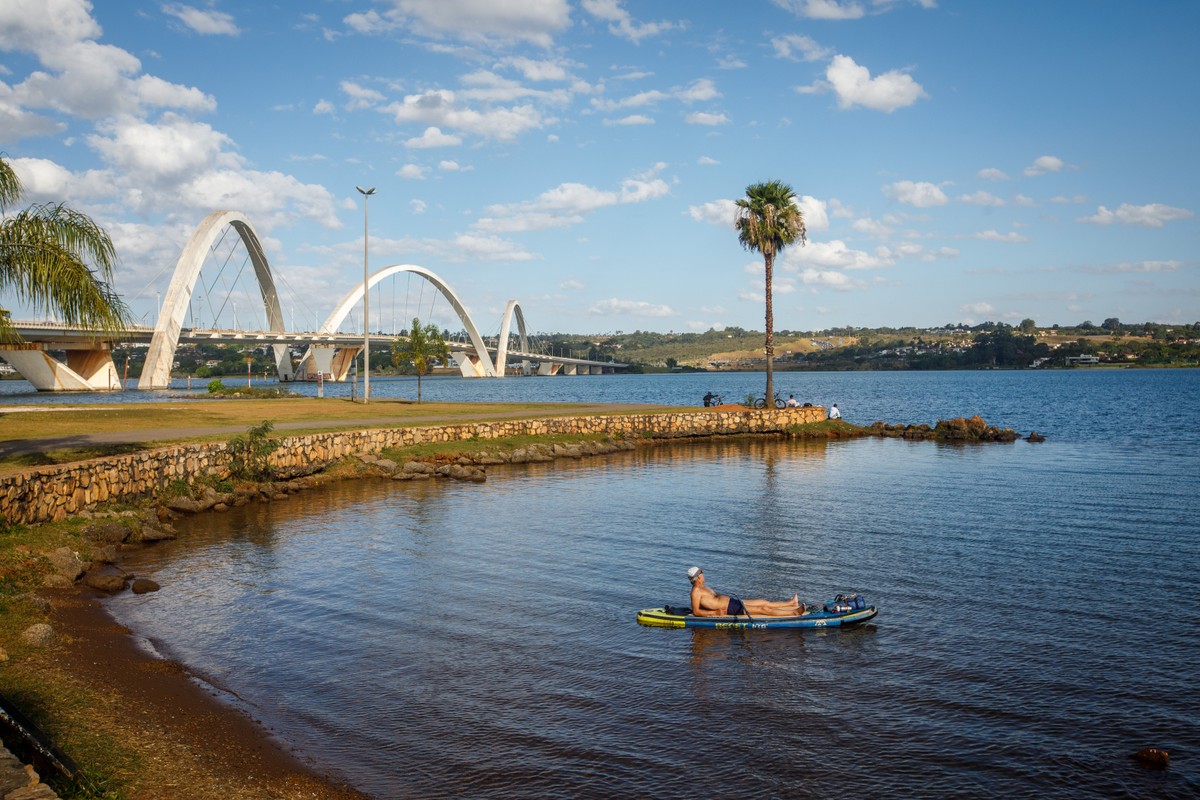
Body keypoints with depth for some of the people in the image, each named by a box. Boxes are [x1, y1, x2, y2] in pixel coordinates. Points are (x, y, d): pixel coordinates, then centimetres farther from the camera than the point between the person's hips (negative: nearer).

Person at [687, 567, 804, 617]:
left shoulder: (702, 588, 14)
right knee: (763, 609, -9)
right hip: (729, 609, -10)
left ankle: (792, 603, 28)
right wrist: (714, 613, -25)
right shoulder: (696, 591, -16)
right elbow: (696, 612, -22)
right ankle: (795, 612, -4)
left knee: (765, 603, 15)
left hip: (731, 602, 10)